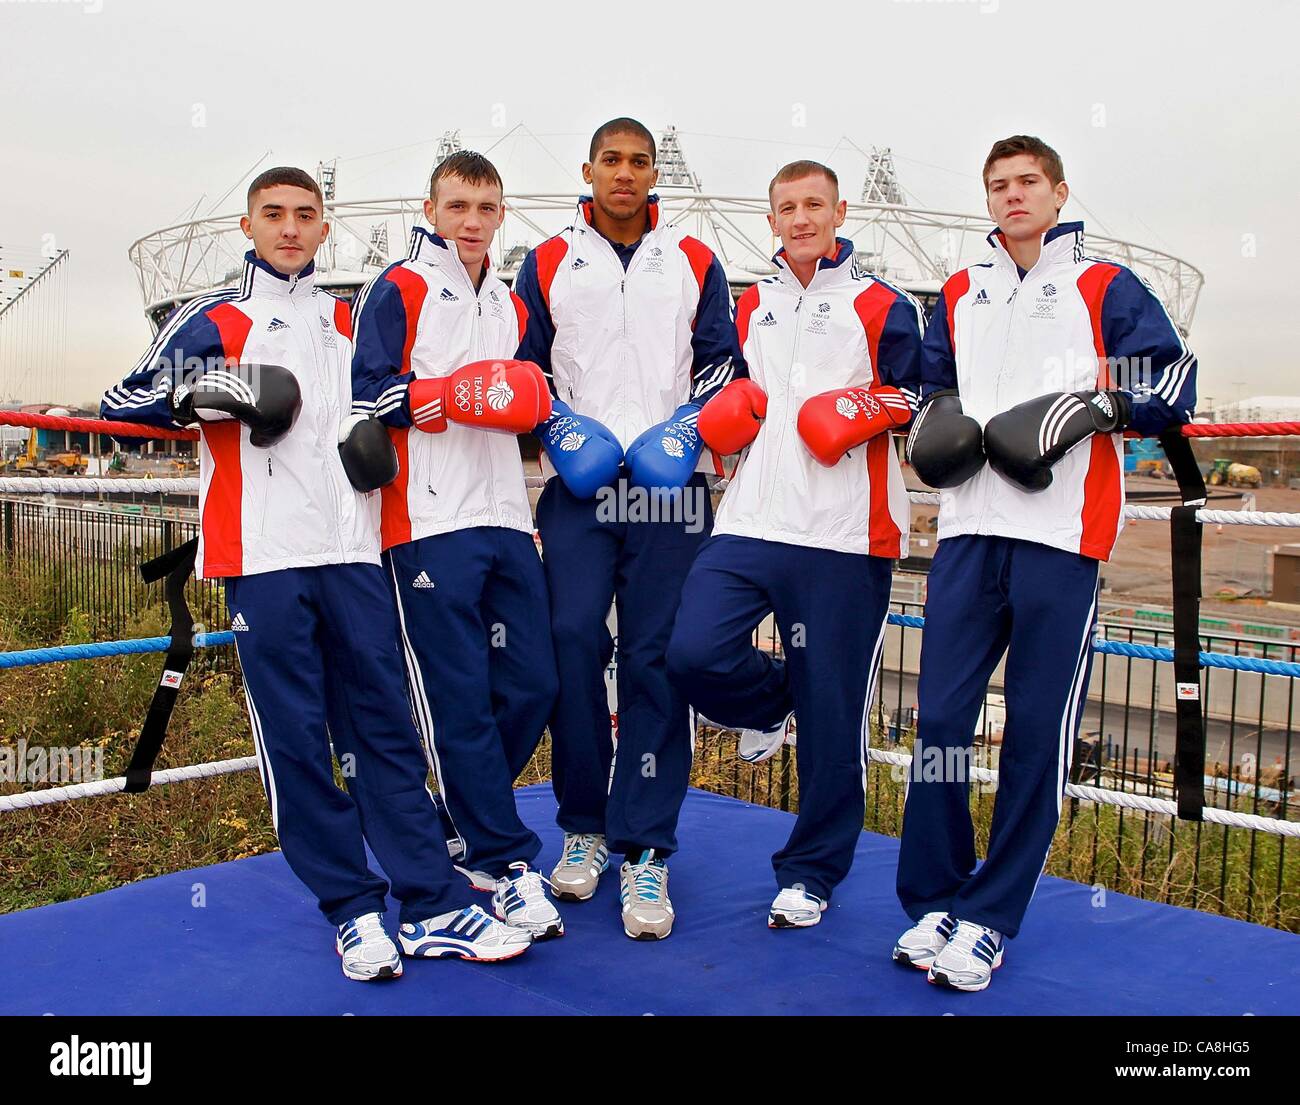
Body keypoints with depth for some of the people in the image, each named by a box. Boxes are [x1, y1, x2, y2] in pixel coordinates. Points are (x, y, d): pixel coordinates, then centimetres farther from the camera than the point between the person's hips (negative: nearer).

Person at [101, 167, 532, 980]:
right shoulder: (214, 318, 10)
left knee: (385, 725, 1)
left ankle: (435, 908, 3)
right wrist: (204, 390, -11)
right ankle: (355, 912, 7)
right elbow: (124, 400, 6)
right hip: (264, 554, -3)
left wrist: (376, 432, 11)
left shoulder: (349, 322, 22)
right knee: (295, 739, -3)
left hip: (352, 549, 3)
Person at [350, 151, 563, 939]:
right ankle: (507, 862, 4)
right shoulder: (399, 290, 2)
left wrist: (539, 406, 13)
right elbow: (367, 394, -7)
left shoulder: (512, 305, 23)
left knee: (532, 685, 4)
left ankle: (468, 821, 25)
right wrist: (439, 395, -17)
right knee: (459, 697, -6)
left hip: (505, 519, 7)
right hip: (431, 524, -6)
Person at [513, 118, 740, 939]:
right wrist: (560, 428, -2)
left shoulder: (695, 263, 14)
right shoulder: (549, 264, 14)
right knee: (573, 641, -10)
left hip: (670, 487, 0)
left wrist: (686, 429, -4)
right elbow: (524, 364, 15)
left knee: (656, 658, -5)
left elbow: (722, 362, 13)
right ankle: (585, 827, 10)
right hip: (578, 484, 0)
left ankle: (645, 849, 2)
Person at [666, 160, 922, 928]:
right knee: (694, 653, -15)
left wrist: (858, 413, -16)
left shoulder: (883, 307, 5)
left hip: (845, 538, -4)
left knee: (831, 717, 0)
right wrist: (727, 415, 8)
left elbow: (920, 400, 2)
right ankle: (770, 703, 19)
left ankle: (813, 873, 18)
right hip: (750, 524, 4)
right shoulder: (752, 307, 19)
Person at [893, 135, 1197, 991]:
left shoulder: (1105, 287, 8)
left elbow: (1174, 387, 3)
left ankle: (989, 921, 7)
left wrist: (1094, 406, -12)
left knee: (1039, 732, -3)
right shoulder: (959, 297, 21)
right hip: (969, 529, 4)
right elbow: (929, 384, 30)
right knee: (941, 718, 0)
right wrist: (935, 419, 8)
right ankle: (934, 903, 12)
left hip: (1063, 535, -4)